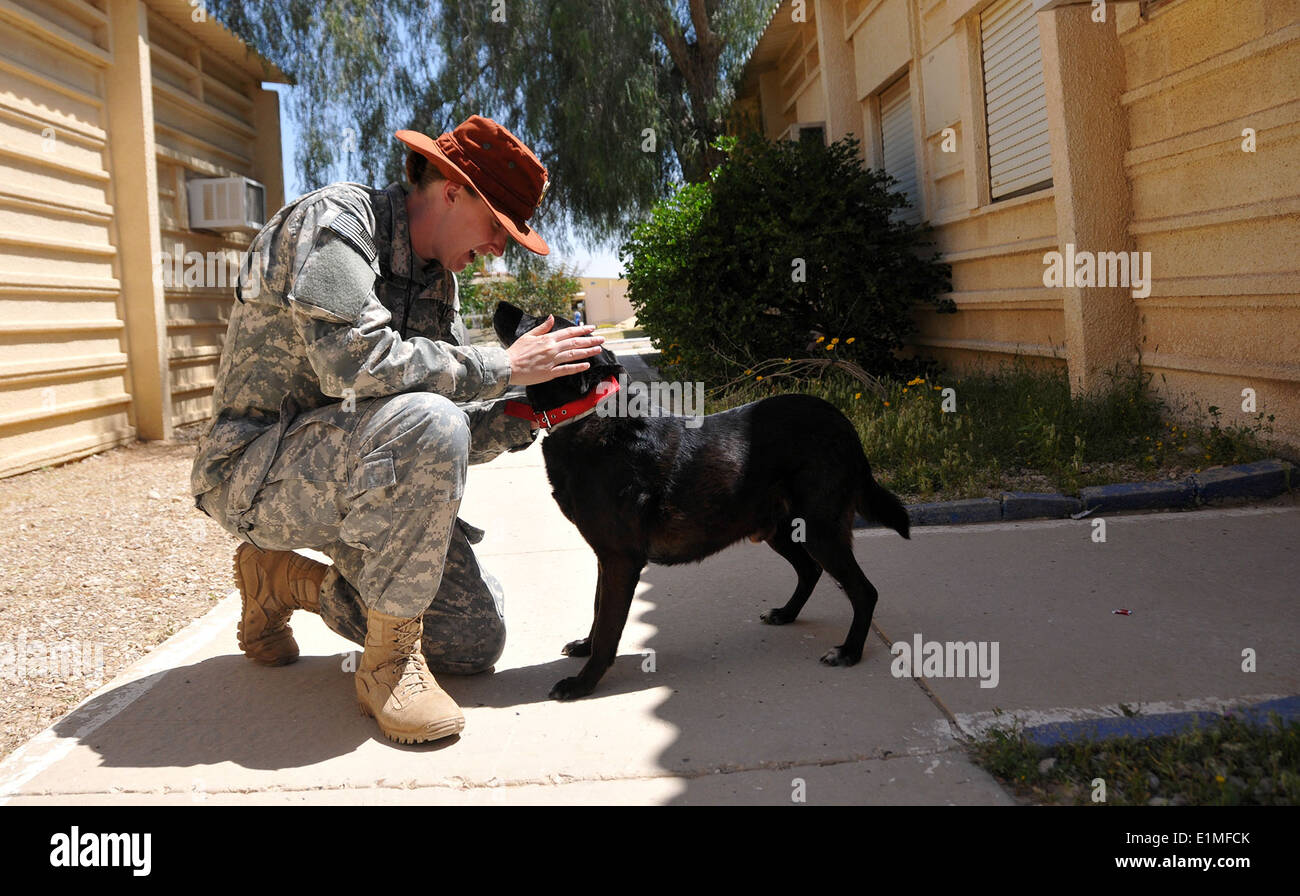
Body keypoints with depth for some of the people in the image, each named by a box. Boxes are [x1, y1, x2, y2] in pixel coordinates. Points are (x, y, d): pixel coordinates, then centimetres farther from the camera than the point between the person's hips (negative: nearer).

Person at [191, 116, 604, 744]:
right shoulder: (334, 219, -14)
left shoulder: (438, 281, 10)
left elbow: (460, 438, 6)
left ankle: (288, 579, 18)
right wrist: (501, 368, -26)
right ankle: (389, 661, -20)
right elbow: (353, 359, -33)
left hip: (357, 478, 8)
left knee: (477, 640, 0)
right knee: (426, 422, -36)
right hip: (256, 472, -8)